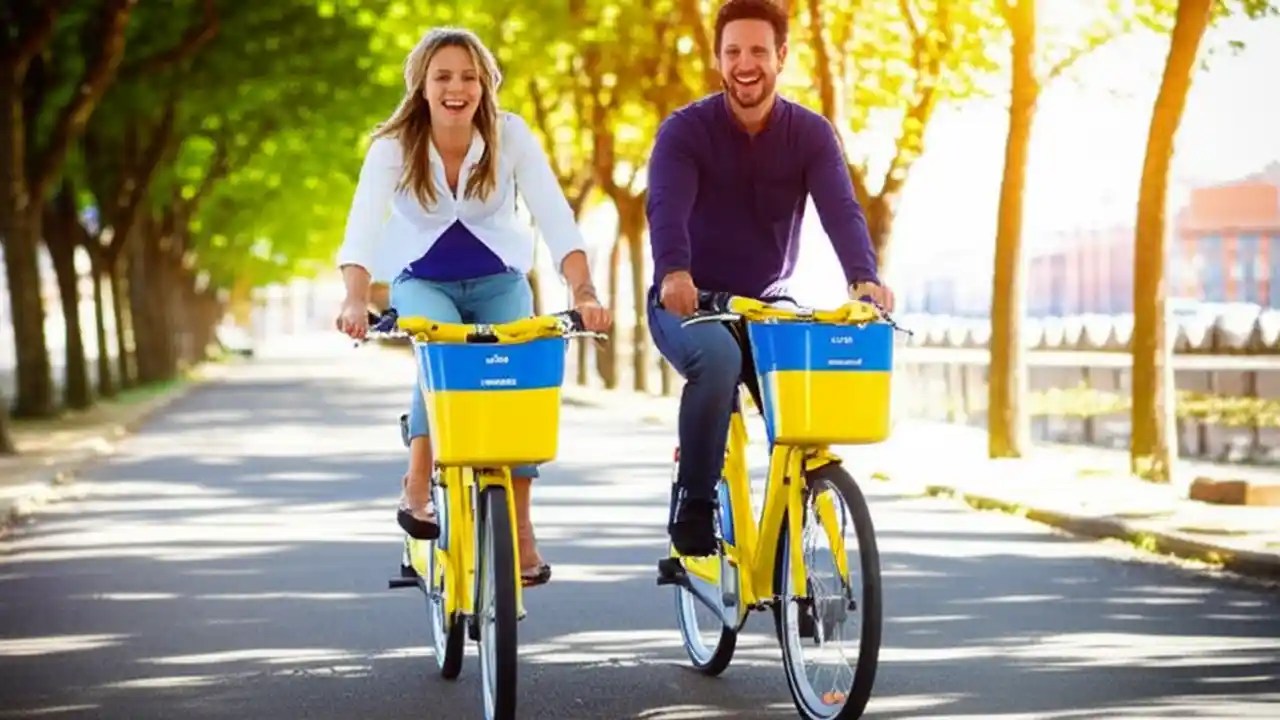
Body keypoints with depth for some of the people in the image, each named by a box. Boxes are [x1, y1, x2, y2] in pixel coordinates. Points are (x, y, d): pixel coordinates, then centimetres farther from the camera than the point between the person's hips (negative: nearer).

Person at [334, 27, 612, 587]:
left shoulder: (511, 136, -16)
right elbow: (363, 226, -32)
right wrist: (356, 299, -50)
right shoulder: (394, 146, -18)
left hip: (498, 281, 1)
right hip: (422, 283, -1)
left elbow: (555, 218, -25)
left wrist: (583, 292, -40)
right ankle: (418, 487, -22)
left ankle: (521, 534, -13)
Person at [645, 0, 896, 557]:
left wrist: (864, 277, -39)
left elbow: (840, 209, -18)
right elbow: (667, 206, -27)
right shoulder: (685, 130, -10)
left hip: (767, 305, 3)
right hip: (687, 303, -3)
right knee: (719, 359, -35)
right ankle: (693, 510, -22)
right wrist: (674, 272, -49)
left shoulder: (810, 133, -3)